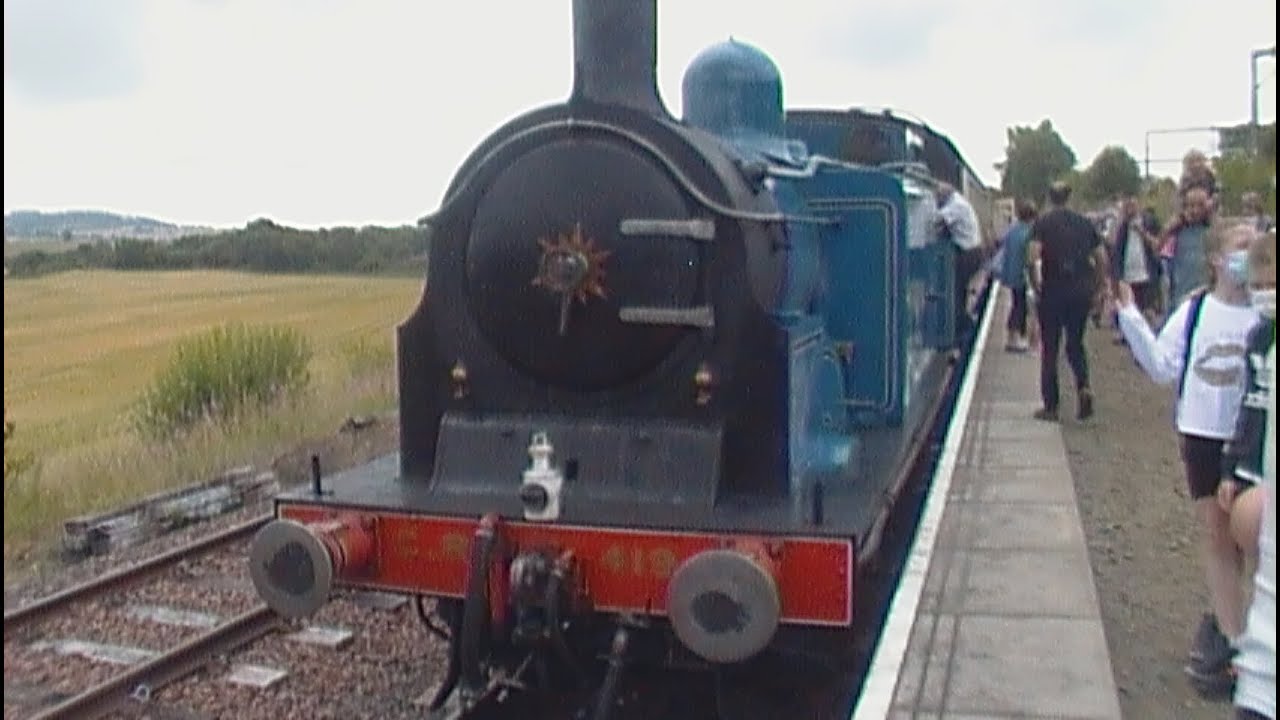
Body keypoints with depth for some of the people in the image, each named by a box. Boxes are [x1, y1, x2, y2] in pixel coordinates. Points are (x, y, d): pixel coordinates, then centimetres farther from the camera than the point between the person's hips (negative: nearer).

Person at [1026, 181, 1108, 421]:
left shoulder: (1043, 223, -3)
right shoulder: (1085, 223, 8)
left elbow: (1033, 255, -17)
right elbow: (1102, 257, 6)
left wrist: (1036, 286, -7)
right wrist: (1097, 289, 13)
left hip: (1052, 292, -3)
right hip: (1081, 291, 3)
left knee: (1049, 349, 7)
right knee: (1076, 344, 17)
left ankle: (1050, 407, 9)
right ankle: (1084, 386, -9)